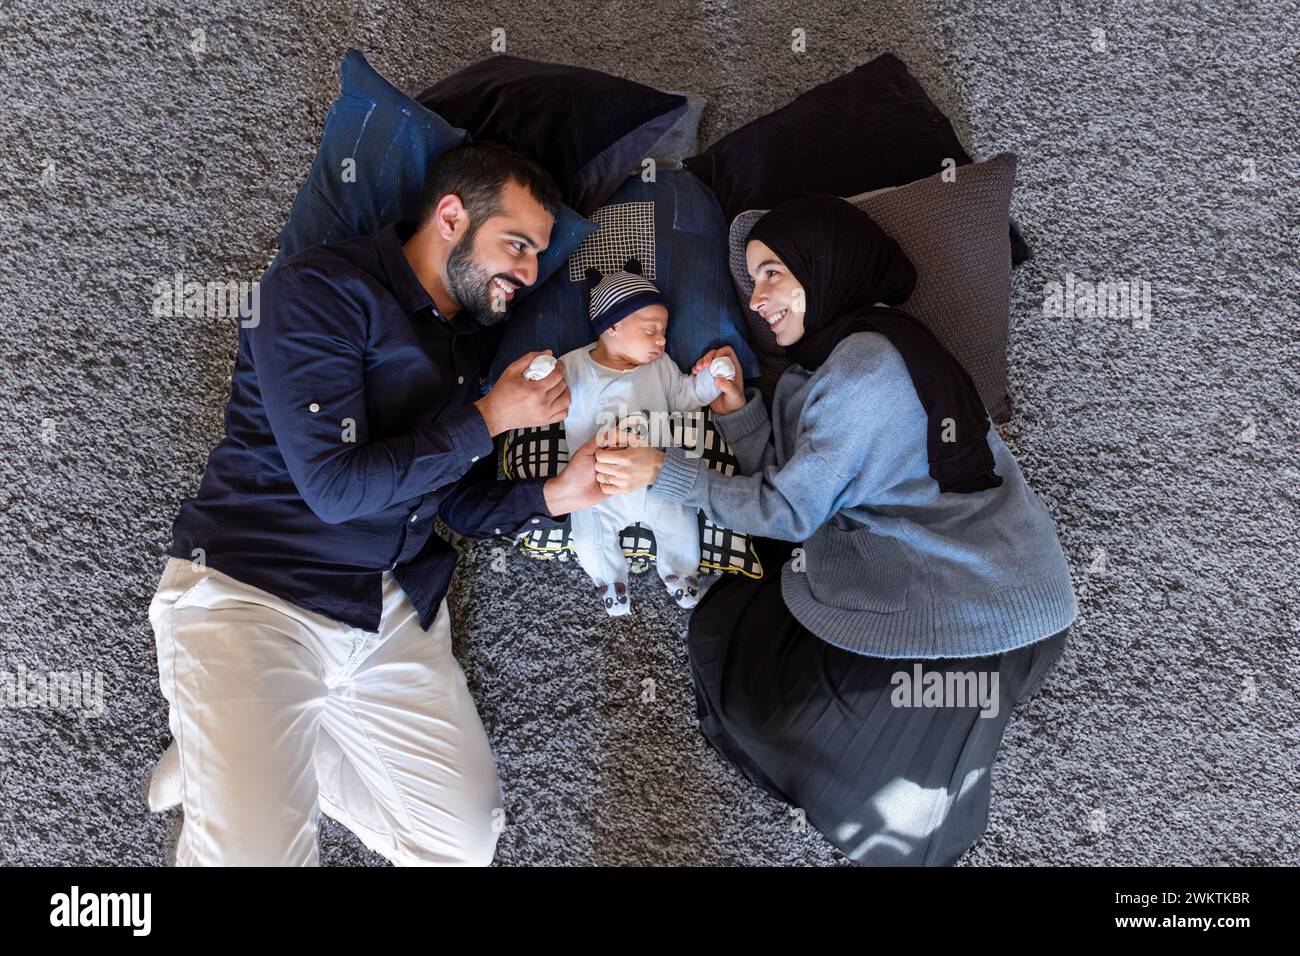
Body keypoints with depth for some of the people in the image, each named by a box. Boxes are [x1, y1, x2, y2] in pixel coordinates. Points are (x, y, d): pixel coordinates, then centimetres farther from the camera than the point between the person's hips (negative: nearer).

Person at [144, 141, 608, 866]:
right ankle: (226, 753, 12)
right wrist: (489, 418, -12)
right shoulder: (323, 288, -11)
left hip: (394, 608, 7)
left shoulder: (477, 334, 12)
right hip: (251, 588, -7)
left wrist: (557, 495, -4)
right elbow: (335, 485, -19)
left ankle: (240, 755, 14)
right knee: (254, 854, -22)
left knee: (469, 839, 0)